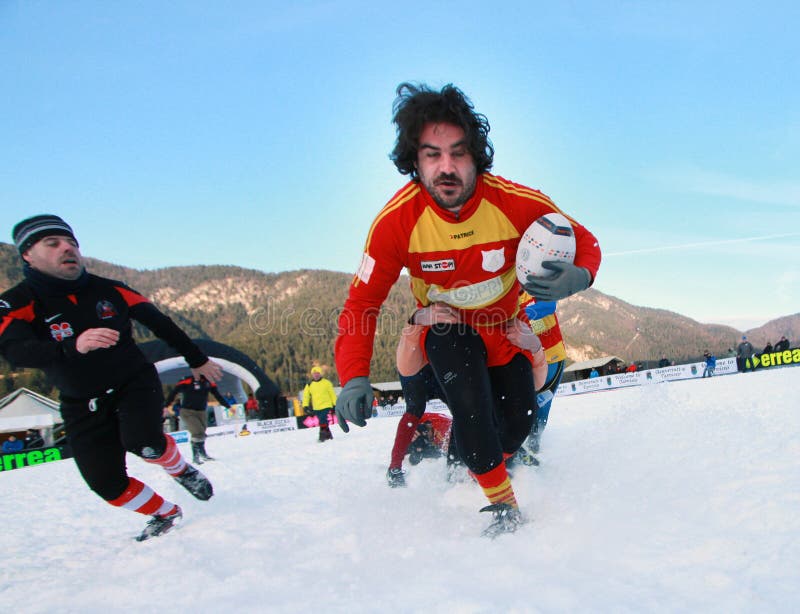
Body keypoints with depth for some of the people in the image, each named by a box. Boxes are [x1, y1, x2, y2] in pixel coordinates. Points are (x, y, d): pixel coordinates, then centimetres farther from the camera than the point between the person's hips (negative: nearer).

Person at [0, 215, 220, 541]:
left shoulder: (109, 290, -7)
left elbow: (160, 324, 4)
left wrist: (197, 360, 10)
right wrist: (73, 345, -51)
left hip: (135, 383, 0)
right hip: (83, 406, 1)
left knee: (143, 443, -28)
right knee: (106, 483, -5)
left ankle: (180, 469, 7)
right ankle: (165, 513, 24)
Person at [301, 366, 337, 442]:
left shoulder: (326, 382, 1)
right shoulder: (309, 385, 7)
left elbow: (332, 394, 5)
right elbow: (306, 396, 7)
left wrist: (335, 404, 4)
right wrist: (305, 406, -4)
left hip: (326, 406, -4)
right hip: (316, 408, 4)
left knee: (323, 421, -19)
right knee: (322, 422, 8)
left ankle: (323, 435, -16)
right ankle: (328, 435, 21)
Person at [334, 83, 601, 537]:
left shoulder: (518, 204, -29)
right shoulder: (397, 221, -30)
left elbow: (586, 243, -16)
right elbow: (363, 303, -22)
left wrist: (578, 277, -41)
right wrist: (355, 378, -34)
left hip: (506, 325, 2)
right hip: (446, 327, -2)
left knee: (521, 419, 3)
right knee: (468, 394, -28)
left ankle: (484, 463, 39)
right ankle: (503, 504, -10)